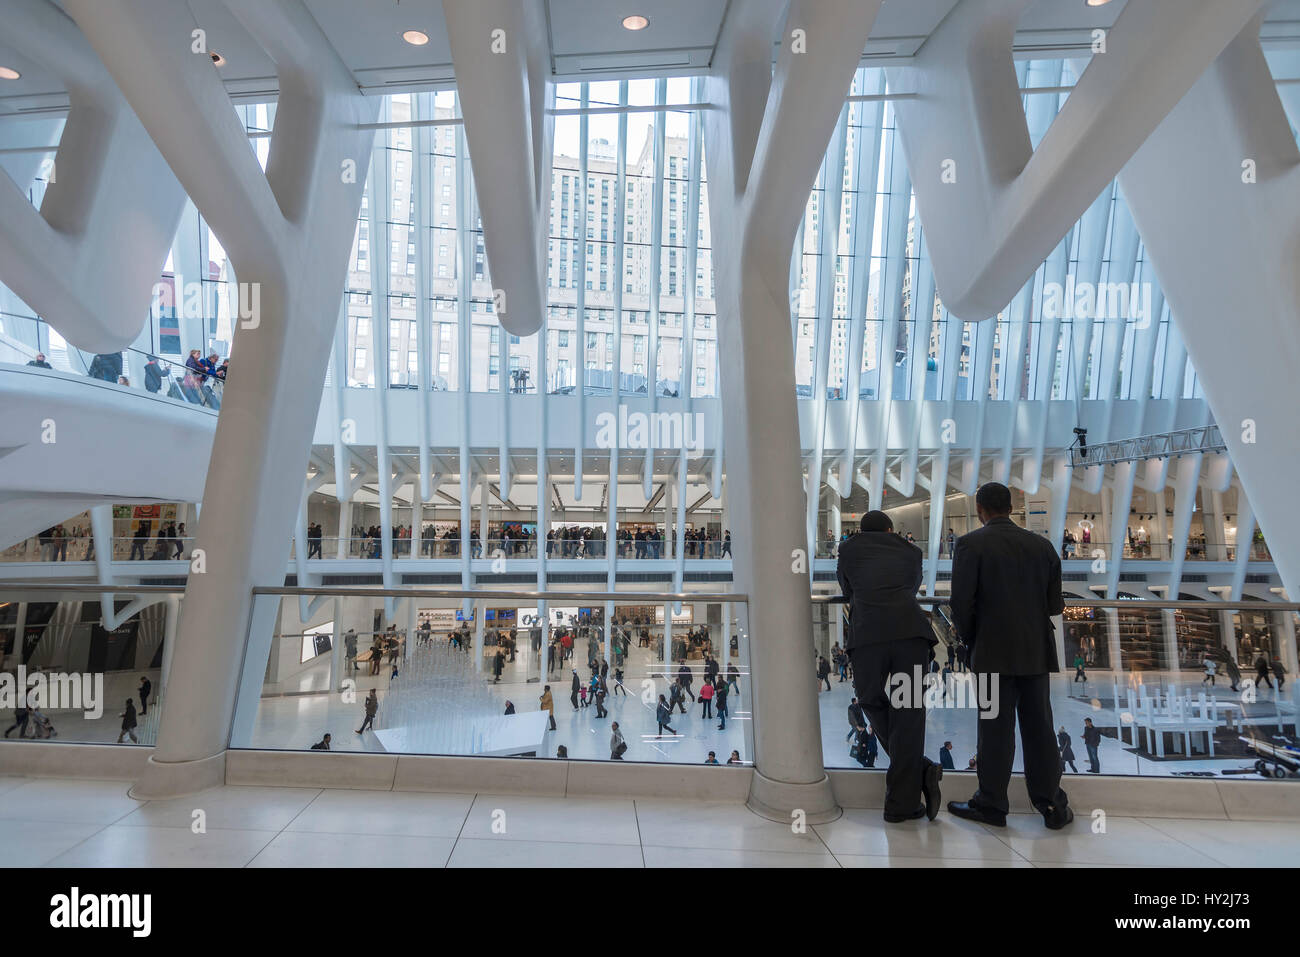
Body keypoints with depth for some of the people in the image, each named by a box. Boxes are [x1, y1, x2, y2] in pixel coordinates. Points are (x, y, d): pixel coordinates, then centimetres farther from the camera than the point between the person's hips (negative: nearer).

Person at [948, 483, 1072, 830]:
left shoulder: (970, 544, -10)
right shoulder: (1042, 545, 4)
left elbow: (962, 603, -12)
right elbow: (1056, 605, 5)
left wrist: (971, 641, 4)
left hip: (994, 652, -4)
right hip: (1037, 651, 4)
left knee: (995, 730, 5)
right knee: (1039, 729, 13)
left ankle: (991, 805, 17)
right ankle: (1053, 806, 22)